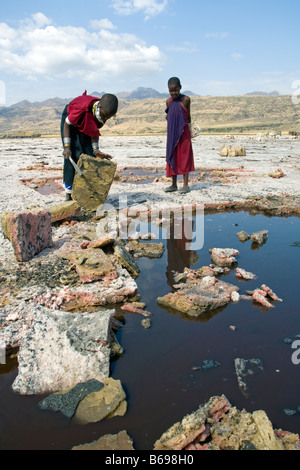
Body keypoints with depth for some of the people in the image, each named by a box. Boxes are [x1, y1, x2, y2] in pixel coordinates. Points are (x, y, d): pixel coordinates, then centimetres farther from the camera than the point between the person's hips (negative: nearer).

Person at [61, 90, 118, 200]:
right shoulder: (82, 108, -40)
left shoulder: (104, 112, -23)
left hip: (86, 126, 5)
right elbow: (67, 124, -25)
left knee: (90, 155, -8)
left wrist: (96, 150, -29)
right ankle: (69, 192, -8)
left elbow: (95, 132, -14)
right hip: (71, 121, -5)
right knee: (73, 155, -16)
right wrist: (67, 147, -32)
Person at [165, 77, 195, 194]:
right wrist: (170, 133, 13)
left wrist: (190, 129, 10)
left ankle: (186, 185, 5)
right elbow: (169, 118, 14)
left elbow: (188, 116, 6)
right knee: (172, 158, 7)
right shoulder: (169, 101, 7)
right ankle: (174, 185, 16)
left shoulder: (186, 99, -3)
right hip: (171, 134, 4)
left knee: (184, 159, -1)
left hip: (183, 133, -4)